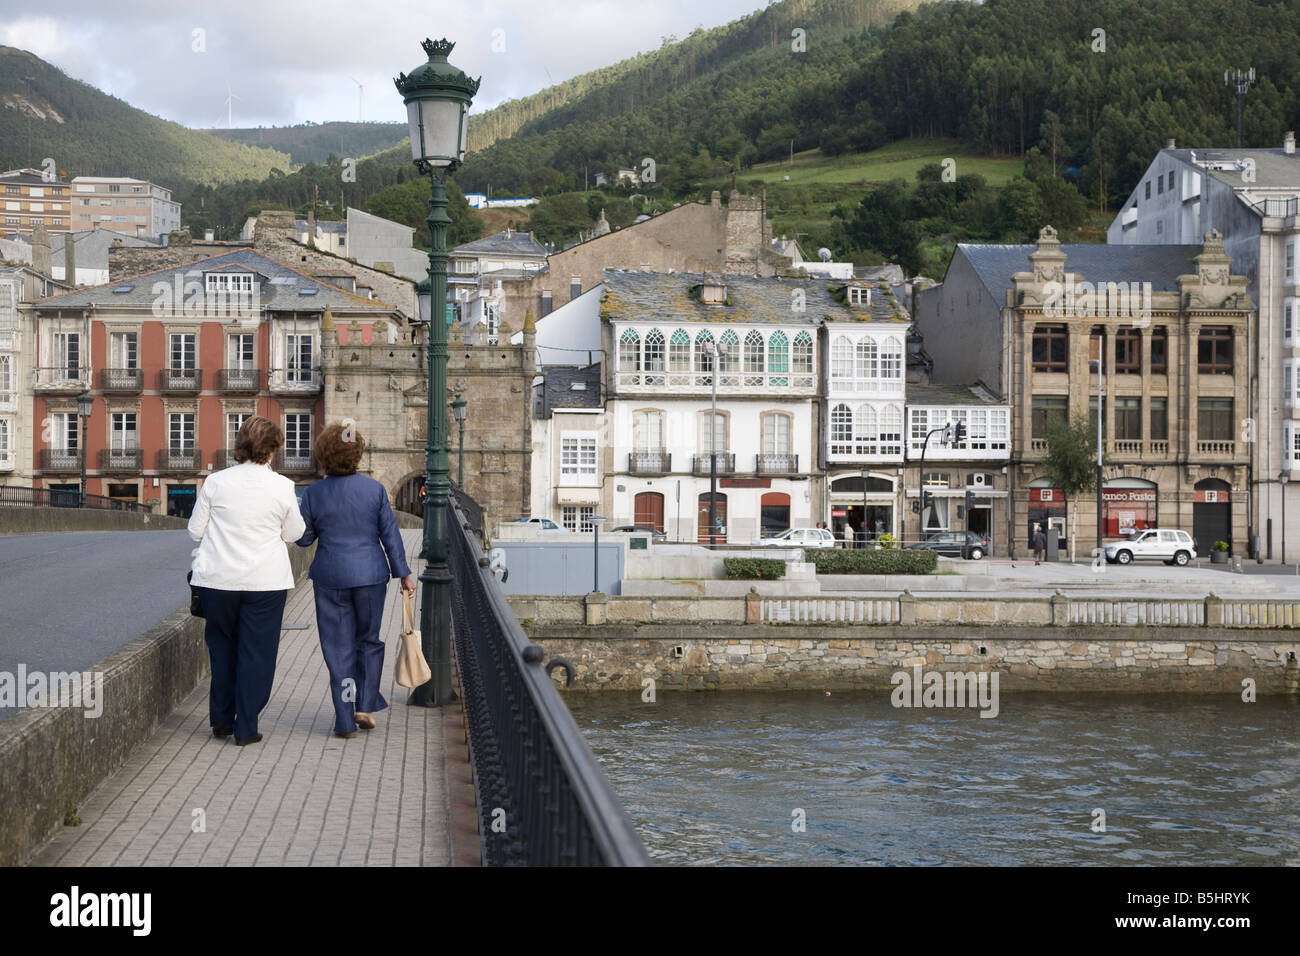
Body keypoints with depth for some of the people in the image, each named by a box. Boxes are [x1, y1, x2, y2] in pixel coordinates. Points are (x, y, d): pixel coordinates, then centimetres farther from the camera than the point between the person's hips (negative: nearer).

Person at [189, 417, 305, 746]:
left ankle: (221, 720, 24)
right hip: (265, 580, -2)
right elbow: (293, 533, 5)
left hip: (217, 579, 2)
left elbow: (195, 530, 3)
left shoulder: (215, 482, -3)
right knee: (256, 651, 5)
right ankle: (246, 727, 6)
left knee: (221, 646, 17)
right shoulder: (281, 487, -7)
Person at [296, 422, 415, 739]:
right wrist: (403, 573, 5)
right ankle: (365, 706, 11)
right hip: (370, 575, 1)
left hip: (330, 578, -1)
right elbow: (390, 534, -1)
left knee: (339, 648, 6)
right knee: (368, 641, 18)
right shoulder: (375, 489, -4)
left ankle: (345, 720, 6)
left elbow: (304, 538, 1)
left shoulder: (314, 494, -7)